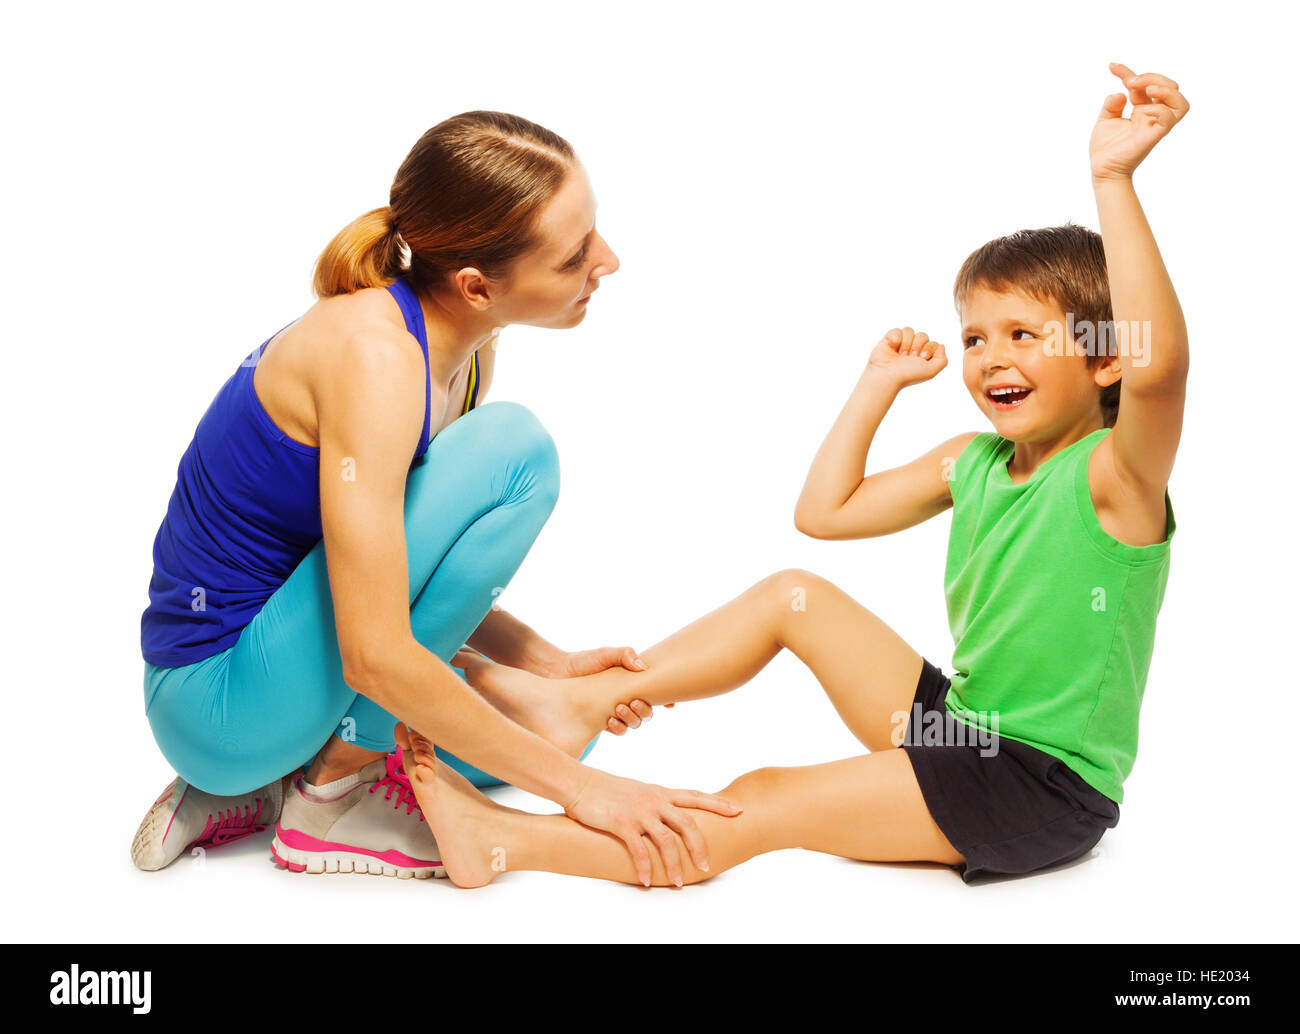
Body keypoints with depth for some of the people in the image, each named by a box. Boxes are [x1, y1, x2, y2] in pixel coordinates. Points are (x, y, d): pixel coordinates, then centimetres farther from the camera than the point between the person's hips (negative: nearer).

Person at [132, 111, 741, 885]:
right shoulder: (373, 351, -27)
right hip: (216, 699, -9)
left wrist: (549, 663, 0)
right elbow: (377, 657, -30)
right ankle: (331, 795, -10)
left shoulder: (466, 343, 0)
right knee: (512, 447, -22)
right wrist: (575, 784, -23)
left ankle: (251, 787, 13)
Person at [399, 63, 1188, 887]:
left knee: (762, 807, -16)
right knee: (795, 597, 3)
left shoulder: (1115, 475, -18)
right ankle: (582, 700, 6)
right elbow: (823, 512, 10)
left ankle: (501, 843, -13)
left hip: (1042, 789, -8)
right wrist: (880, 385, 7)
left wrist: (1114, 179, -44)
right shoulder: (973, 462, 5)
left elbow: (1160, 361, -41)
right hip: (962, 726, 8)